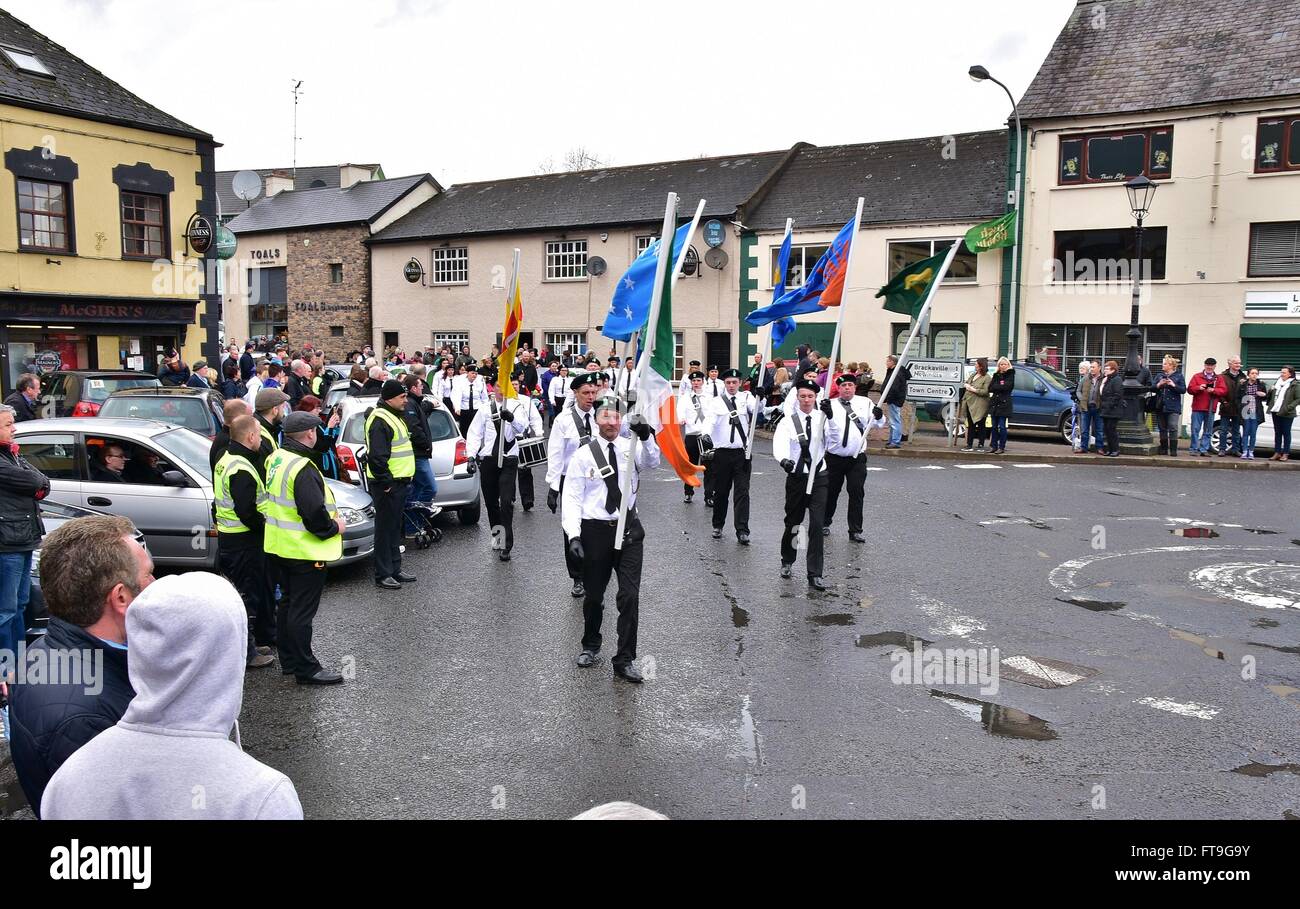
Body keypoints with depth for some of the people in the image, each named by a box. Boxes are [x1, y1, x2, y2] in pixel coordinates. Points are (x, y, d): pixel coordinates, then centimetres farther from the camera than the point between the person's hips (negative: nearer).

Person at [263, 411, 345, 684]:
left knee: (287, 603, 19)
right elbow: (314, 515, -28)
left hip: (279, 547, 9)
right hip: (304, 552, -9)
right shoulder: (303, 469, -25)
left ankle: (289, 661, 31)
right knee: (302, 611, -1)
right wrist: (335, 527, -9)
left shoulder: (275, 458, 4)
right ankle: (306, 669, 9)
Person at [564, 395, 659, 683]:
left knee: (630, 596, -3)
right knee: (594, 595, 13)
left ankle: (625, 659, 9)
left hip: (629, 529, 1)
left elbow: (652, 462, -22)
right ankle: (590, 646, 39)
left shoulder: (632, 448, 0)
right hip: (595, 530, 0)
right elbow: (572, 497, -4)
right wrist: (573, 535, -13)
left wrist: (646, 436, -41)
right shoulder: (583, 455, -2)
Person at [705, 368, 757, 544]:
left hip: (742, 452, -1)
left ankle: (742, 530, -3)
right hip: (722, 452, 1)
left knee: (742, 492, -4)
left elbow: (757, 408, -16)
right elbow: (710, 422, -7)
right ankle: (718, 526, 27)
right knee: (720, 492, 11)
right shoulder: (716, 402, 4)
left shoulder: (746, 398, 4)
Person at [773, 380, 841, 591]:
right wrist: (783, 459, -43)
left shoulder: (823, 420, 1)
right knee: (792, 523, 12)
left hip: (819, 478, 0)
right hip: (796, 477, 0)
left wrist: (830, 417, -32)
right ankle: (787, 561, 38)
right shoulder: (788, 422, -3)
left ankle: (814, 574, -3)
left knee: (817, 525, -8)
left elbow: (835, 440, -17)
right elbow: (779, 444, -21)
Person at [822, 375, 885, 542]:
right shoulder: (831, 404, -1)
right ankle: (825, 523, 32)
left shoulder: (865, 403, 4)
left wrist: (879, 417, -24)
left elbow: (876, 424, 0)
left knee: (857, 493, -2)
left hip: (857, 457, 0)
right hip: (834, 457, 0)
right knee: (830, 492, 11)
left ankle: (855, 531, 5)